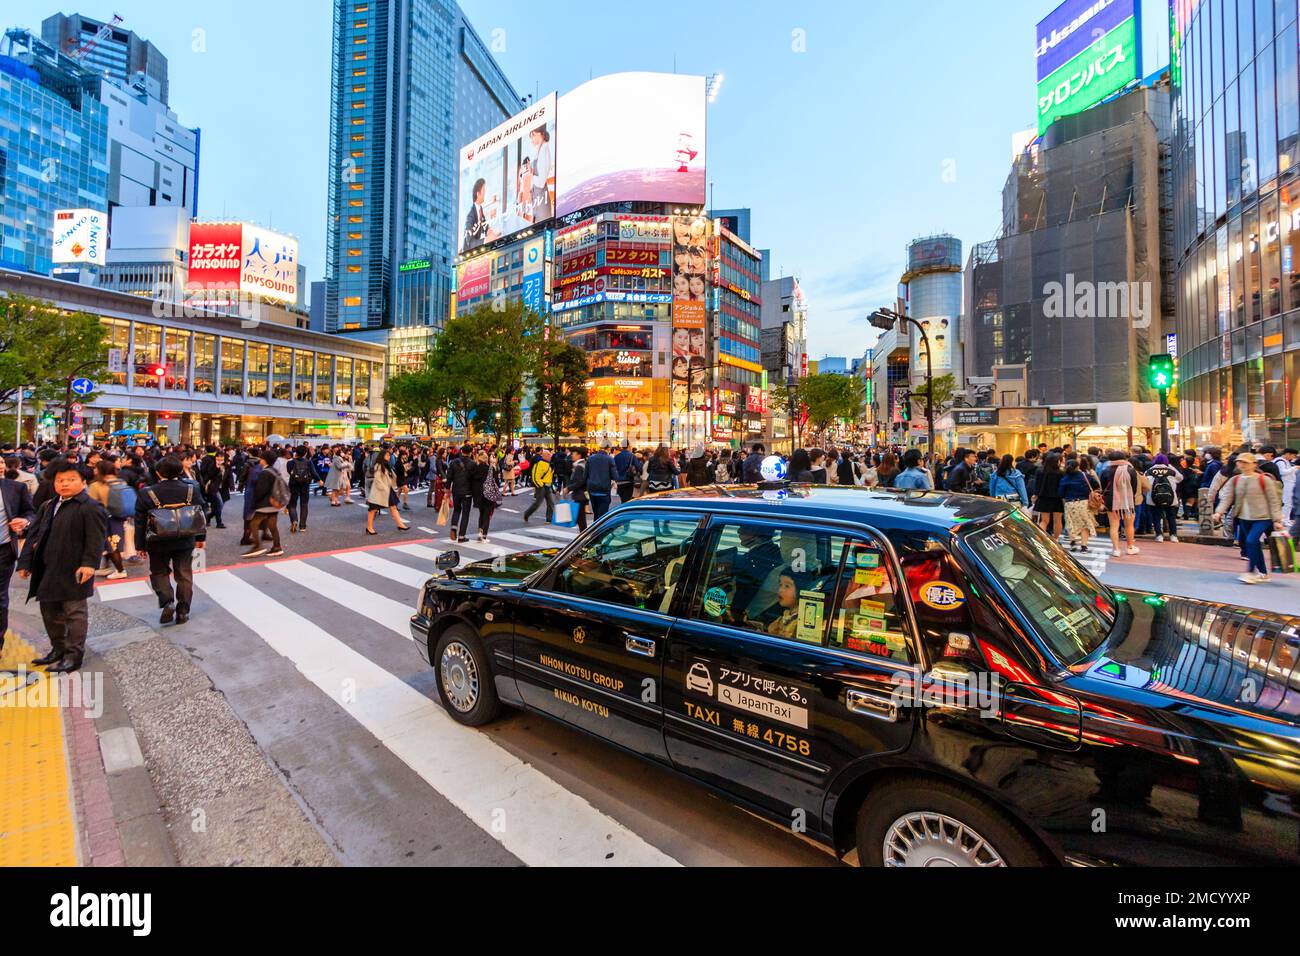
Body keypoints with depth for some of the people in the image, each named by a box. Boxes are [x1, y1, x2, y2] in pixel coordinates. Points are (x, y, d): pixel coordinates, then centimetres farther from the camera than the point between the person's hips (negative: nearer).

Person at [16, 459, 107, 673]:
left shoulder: (90, 507, -12)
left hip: (73, 571, -9)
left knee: (74, 612, 1)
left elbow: (95, 539, -19)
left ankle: (74, 655, 9)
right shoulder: (47, 506, 14)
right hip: (47, 571, 9)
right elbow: (34, 535, 16)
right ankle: (58, 649, 35)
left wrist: (89, 563, -26)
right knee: (50, 611, 19)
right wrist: (26, 562, 11)